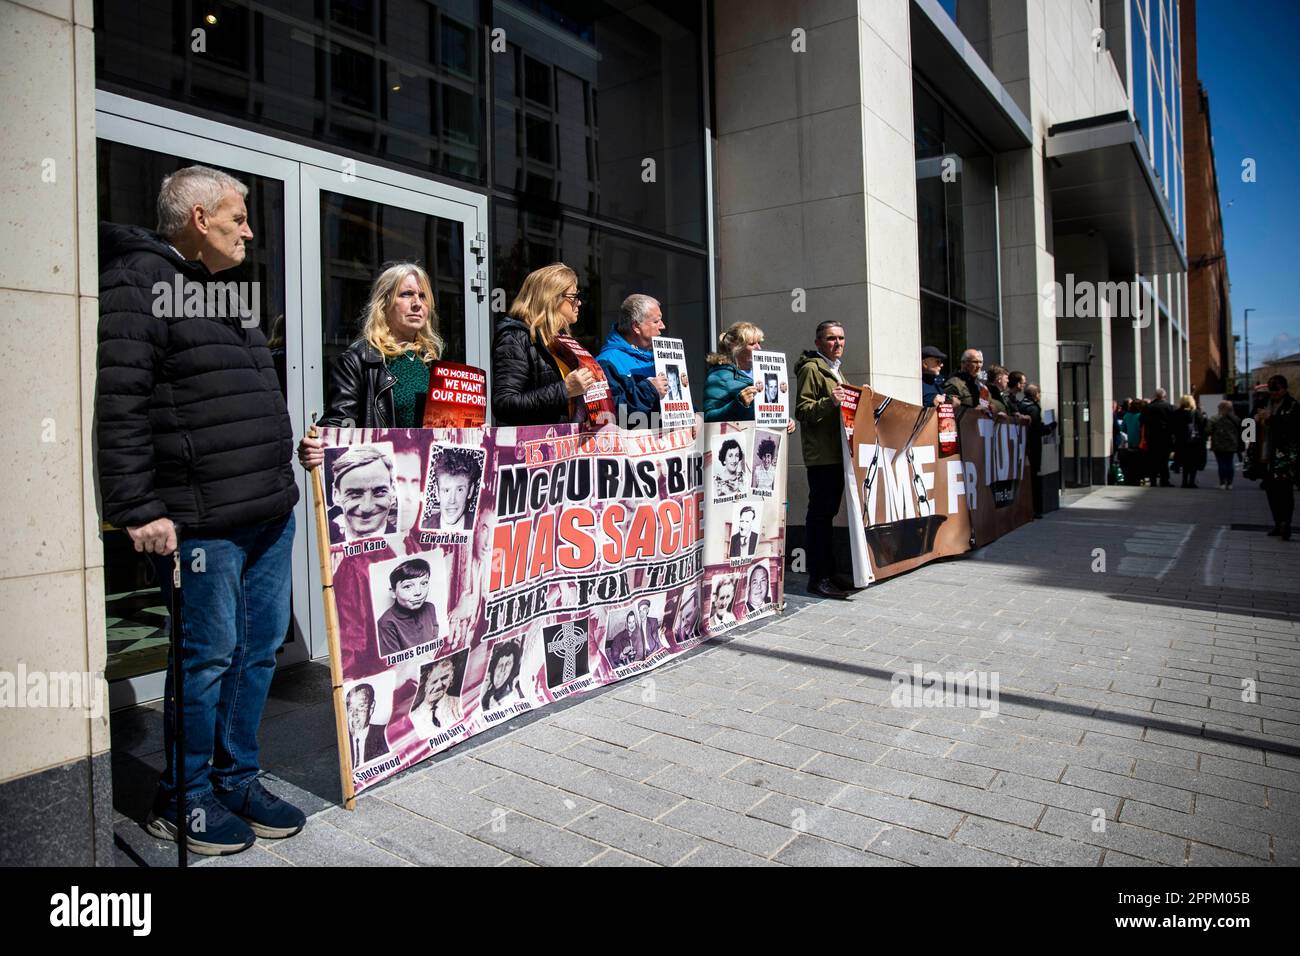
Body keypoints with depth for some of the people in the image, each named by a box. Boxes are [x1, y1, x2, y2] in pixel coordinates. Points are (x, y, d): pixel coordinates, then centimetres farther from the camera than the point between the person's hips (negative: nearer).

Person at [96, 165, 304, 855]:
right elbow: (117, 405, -16)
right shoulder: (138, 282, -8)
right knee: (208, 657, 2)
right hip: (202, 521, -9)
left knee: (259, 651, 13)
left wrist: (285, 469, 23)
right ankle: (182, 800, 22)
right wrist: (140, 509, -19)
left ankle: (236, 779, 29)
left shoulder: (222, 292, 20)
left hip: (270, 513, 9)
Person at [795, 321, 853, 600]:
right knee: (820, 513, -9)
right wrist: (830, 402, -29)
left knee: (828, 512, 12)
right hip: (821, 454, -10)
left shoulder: (835, 370, 24)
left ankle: (827, 573, 19)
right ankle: (818, 578, -6)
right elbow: (802, 410, -16)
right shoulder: (811, 368, -7)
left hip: (837, 453, 10)